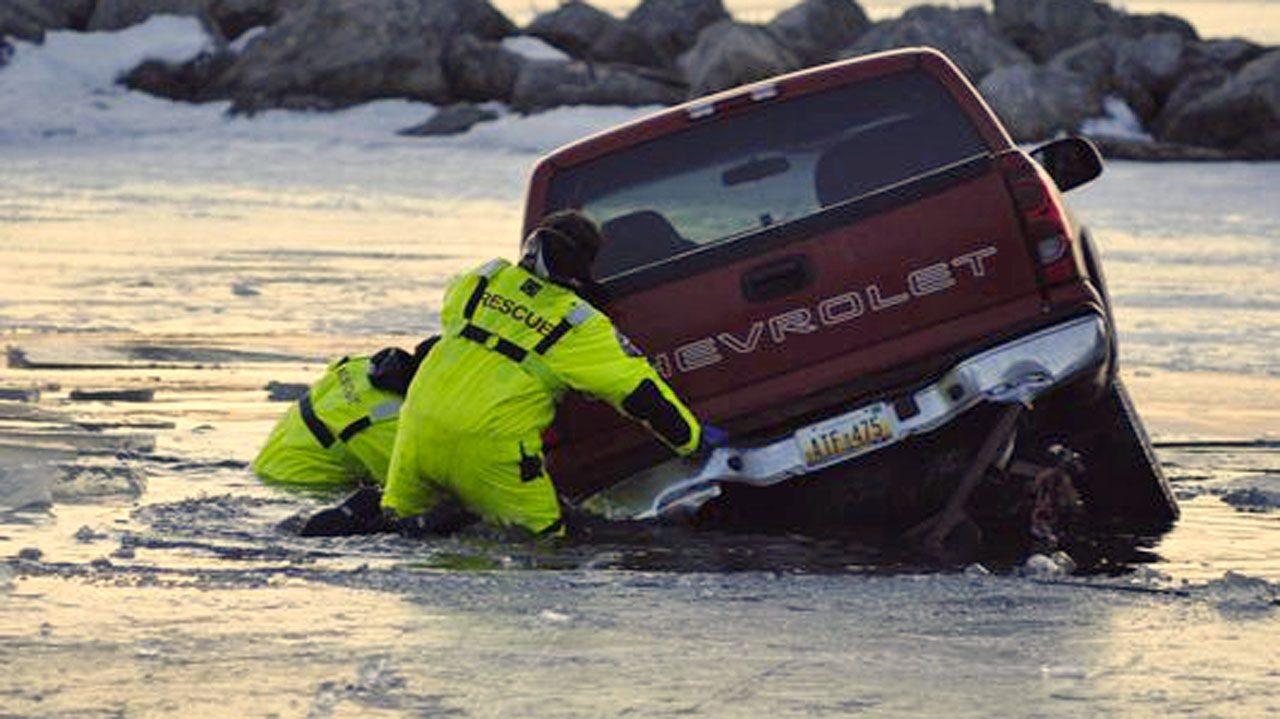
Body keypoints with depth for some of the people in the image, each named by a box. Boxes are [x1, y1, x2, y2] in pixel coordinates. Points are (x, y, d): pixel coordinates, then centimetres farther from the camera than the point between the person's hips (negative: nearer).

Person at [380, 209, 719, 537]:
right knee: (543, 536, 7)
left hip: (421, 423, 4)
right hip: (490, 446, -4)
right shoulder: (580, 325, 1)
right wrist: (692, 438, 14)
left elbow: (451, 314, 33)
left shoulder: (486, 278, 11)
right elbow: (640, 389, 4)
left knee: (405, 515, 23)